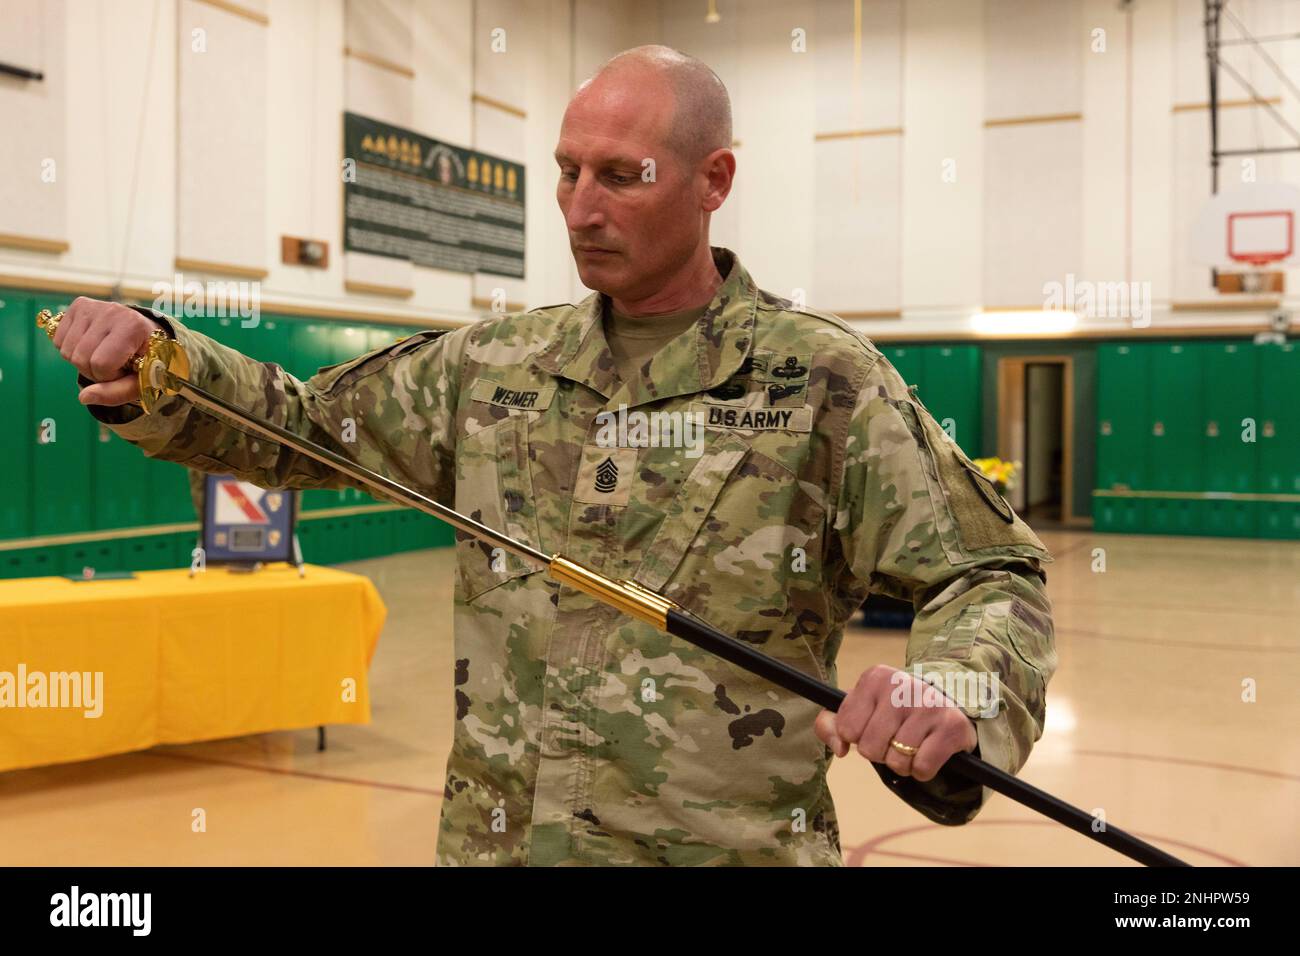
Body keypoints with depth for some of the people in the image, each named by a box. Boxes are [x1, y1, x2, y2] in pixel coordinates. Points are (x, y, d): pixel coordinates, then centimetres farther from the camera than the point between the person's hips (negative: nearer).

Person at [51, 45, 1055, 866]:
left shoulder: (823, 376, -8)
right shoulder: (493, 366, 4)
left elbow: (991, 575, -9)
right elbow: (301, 423, 13)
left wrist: (952, 683, -31)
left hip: (733, 844, -3)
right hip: (495, 839, 4)